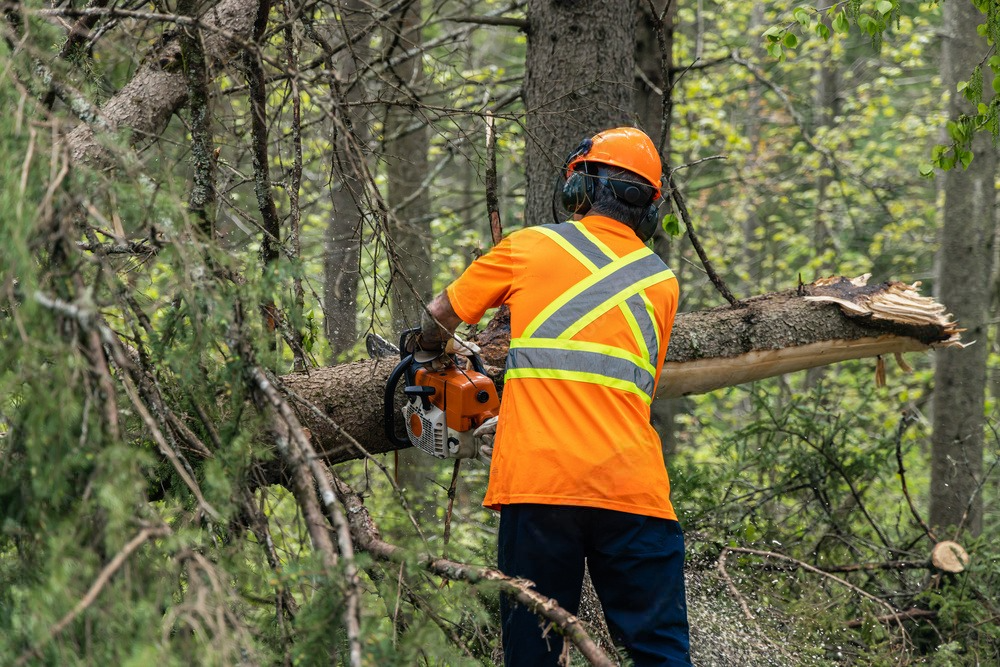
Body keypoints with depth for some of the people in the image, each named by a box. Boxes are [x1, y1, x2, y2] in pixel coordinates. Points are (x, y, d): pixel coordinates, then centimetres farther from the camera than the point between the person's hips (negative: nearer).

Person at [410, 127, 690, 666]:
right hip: (632, 491, 1)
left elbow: (440, 317, 22)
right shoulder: (660, 283, 15)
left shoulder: (529, 247, 9)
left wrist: (428, 350, 47)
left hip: (538, 482, -1)